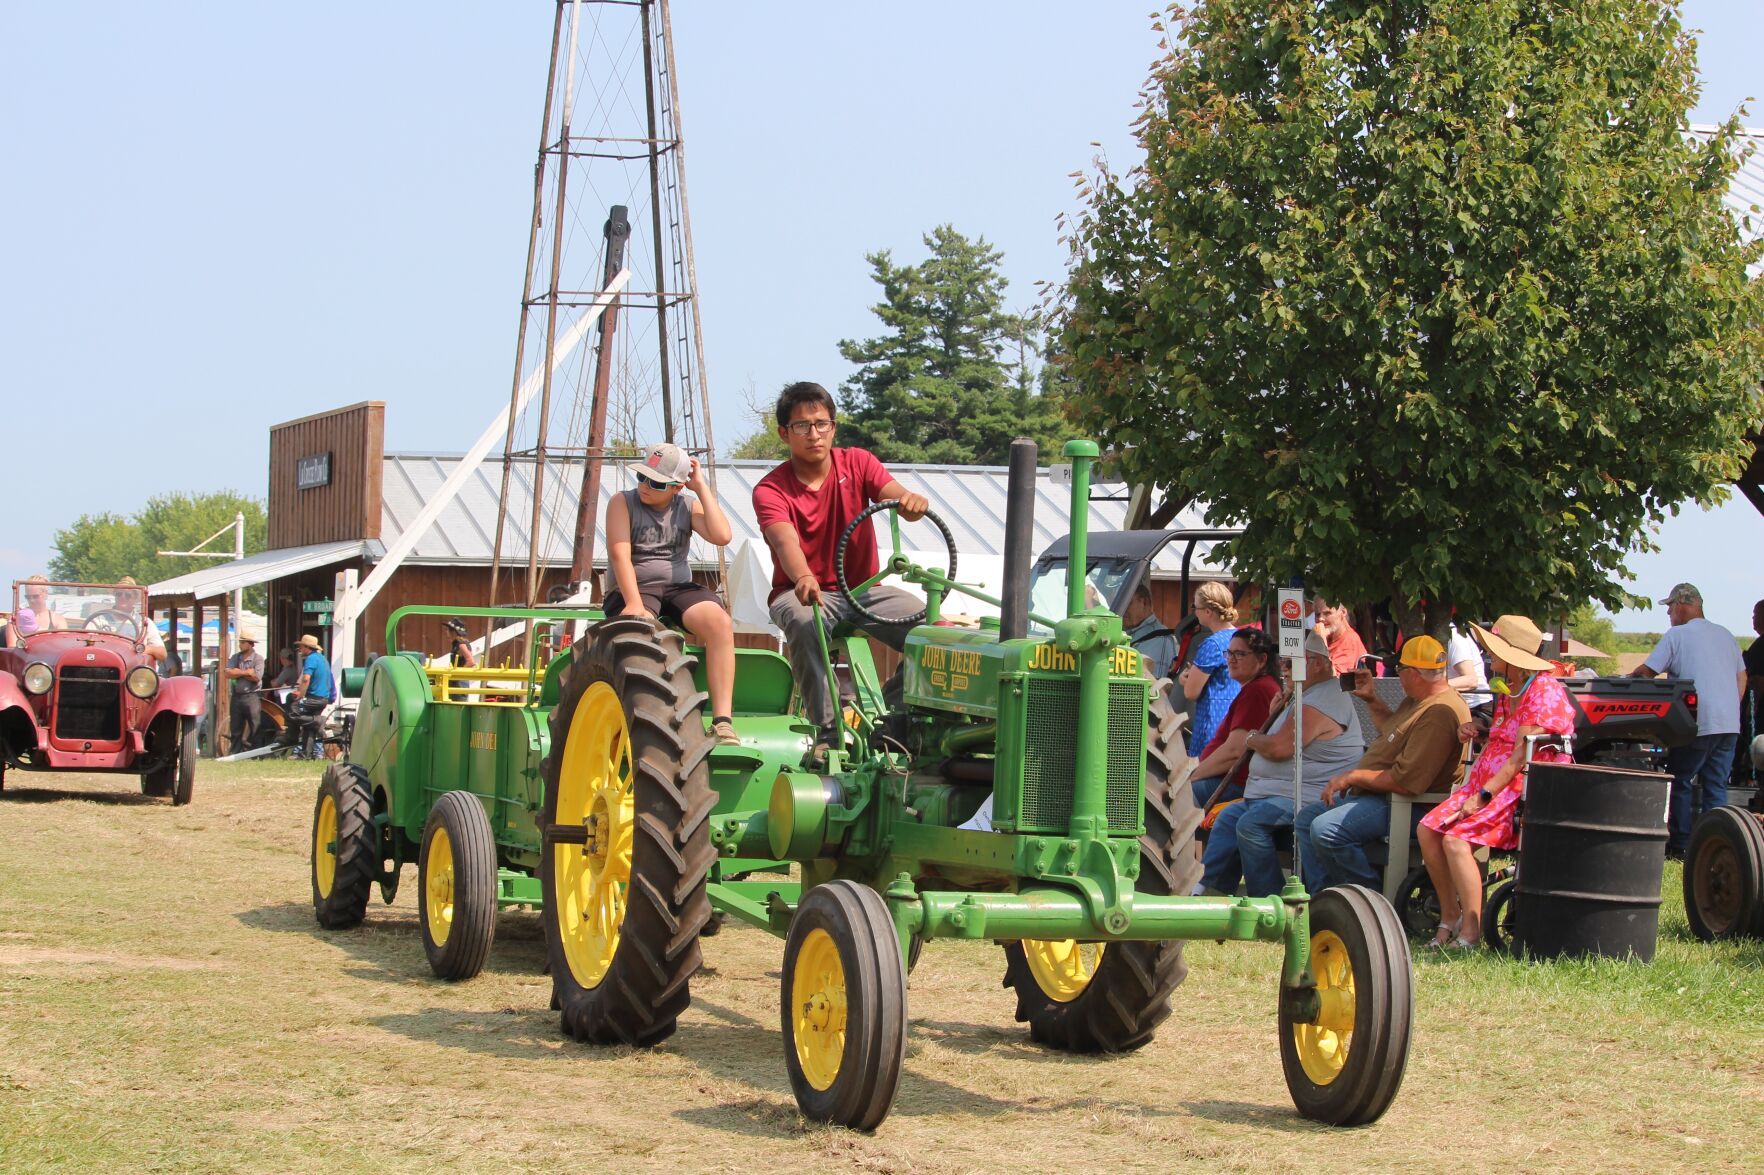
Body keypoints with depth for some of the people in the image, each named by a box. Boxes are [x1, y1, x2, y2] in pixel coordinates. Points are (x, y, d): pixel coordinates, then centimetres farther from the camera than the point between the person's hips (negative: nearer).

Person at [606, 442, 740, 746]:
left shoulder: (688, 507, 11)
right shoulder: (623, 502, 3)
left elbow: (722, 536, -7)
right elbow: (620, 554, -11)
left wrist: (701, 487, -3)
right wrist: (635, 605, -25)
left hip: (679, 587, 3)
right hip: (634, 589, -2)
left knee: (720, 621, -29)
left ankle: (722, 722, -34)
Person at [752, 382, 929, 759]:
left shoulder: (857, 463, 0)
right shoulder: (770, 489, -9)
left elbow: (896, 496, -17)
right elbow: (785, 540, -29)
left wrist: (914, 503, -44)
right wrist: (804, 578, -52)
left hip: (864, 588, 3)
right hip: (803, 591, -3)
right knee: (805, 623, -39)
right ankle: (826, 731, -33)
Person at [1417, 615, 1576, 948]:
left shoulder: (1545, 691, -13)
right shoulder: (1507, 689, 17)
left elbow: (1520, 758, -19)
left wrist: (1483, 796, -22)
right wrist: (1473, 732, 9)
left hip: (1525, 790, -9)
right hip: (1488, 781, 9)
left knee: (1456, 839, -26)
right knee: (1428, 830, -9)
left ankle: (1470, 932, -21)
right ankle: (1450, 916, 0)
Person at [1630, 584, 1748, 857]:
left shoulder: (1677, 635, -4)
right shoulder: (1725, 635, 16)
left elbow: (1646, 672, -3)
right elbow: (1742, 678, 17)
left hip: (1698, 723, -6)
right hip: (1730, 724, 6)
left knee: (1681, 783, 4)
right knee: (1716, 786, 9)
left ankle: (1680, 845, 2)